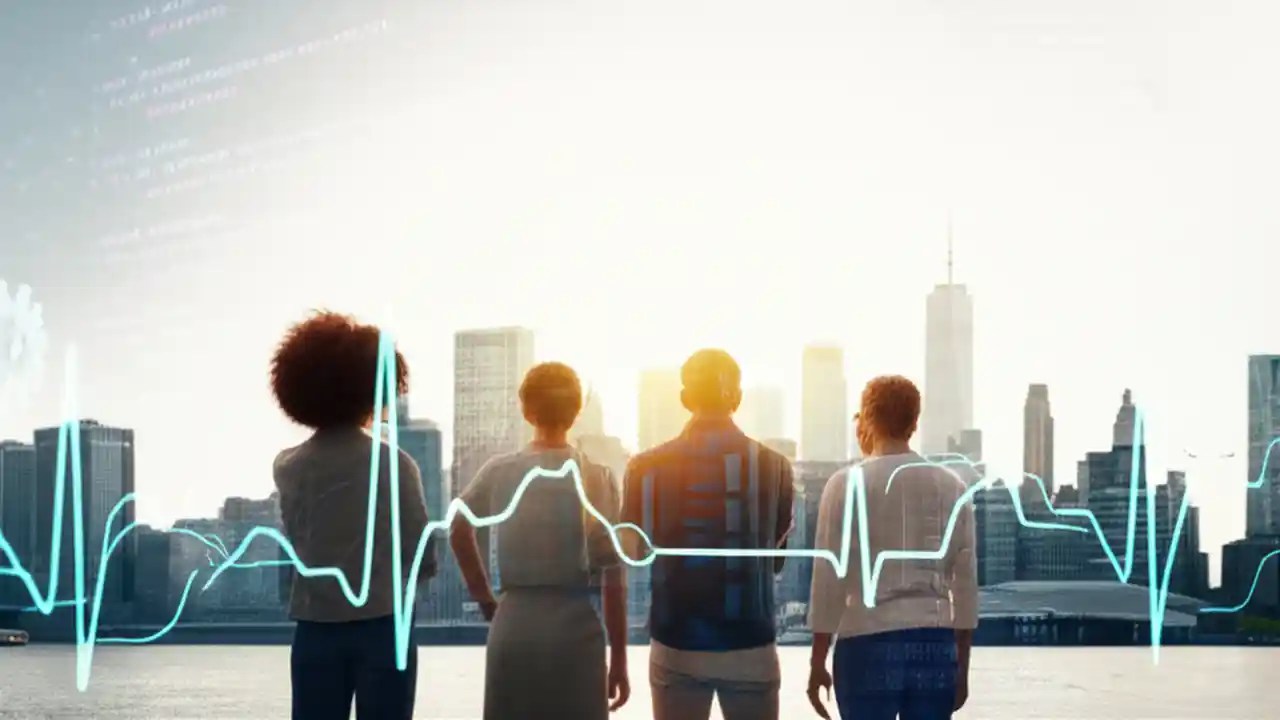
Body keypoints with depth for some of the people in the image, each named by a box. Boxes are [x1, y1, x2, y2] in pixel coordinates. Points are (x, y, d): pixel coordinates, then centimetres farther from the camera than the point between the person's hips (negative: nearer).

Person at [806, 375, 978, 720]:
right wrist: (961, 667, 16)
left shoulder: (848, 484, -3)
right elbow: (965, 585, 8)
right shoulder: (951, 486, 7)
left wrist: (817, 662, 3)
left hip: (868, 643, -3)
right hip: (936, 644, 3)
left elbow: (829, 581, -4)